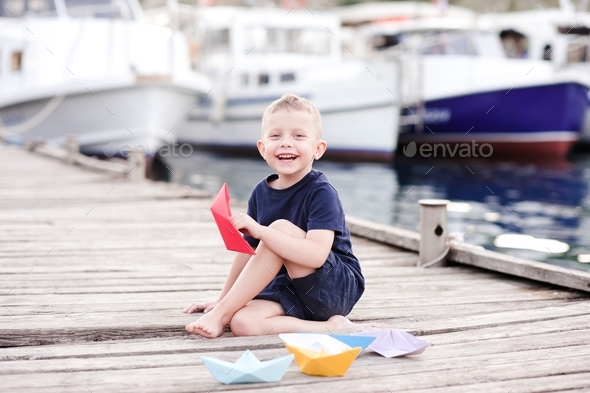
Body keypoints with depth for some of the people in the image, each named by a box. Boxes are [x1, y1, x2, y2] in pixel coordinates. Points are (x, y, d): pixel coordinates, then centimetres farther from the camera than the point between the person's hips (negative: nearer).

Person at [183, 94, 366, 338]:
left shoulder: (322, 193, -15)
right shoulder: (261, 193, 4)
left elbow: (316, 255, -30)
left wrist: (259, 229, -33)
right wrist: (223, 298, 19)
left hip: (338, 289, -6)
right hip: (290, 291, 6)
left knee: (281, 227, -26)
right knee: (242, 323, -24)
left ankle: (220, 314, -20)